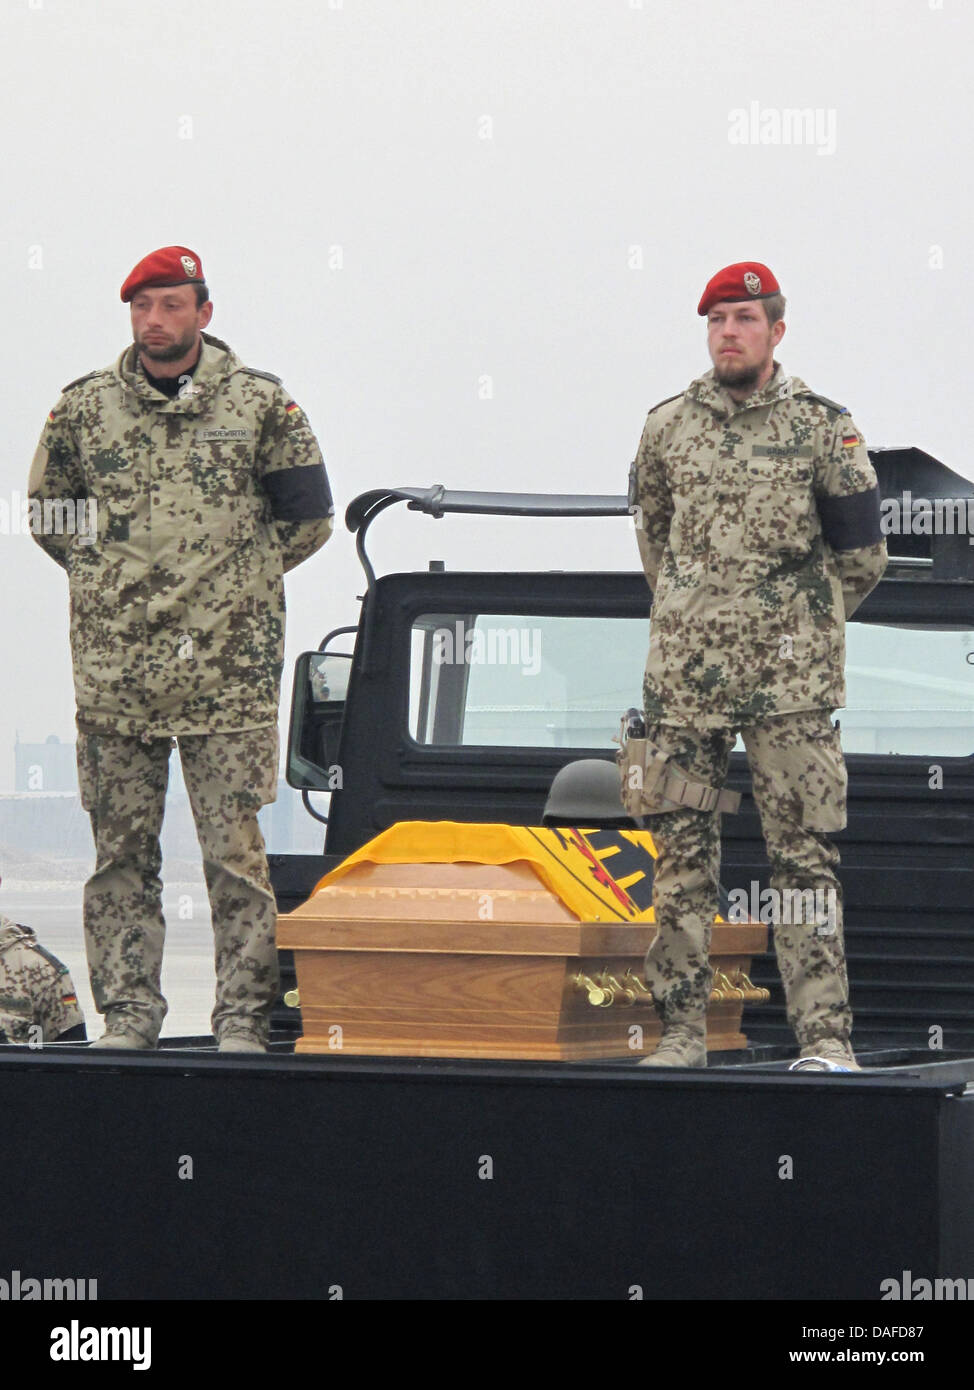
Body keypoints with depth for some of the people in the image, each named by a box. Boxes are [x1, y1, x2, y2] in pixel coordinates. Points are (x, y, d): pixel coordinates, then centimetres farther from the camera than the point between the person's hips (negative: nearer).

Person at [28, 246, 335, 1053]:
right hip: (114, 667, 2)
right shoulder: (84, 408, 8)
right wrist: (103, 576, 12)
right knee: (122, 850, 4)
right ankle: (127, 1011, 10)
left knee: (235, 850, -4)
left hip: (229, 671, -2)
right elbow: (48, 512, 20)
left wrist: (239, 580, 9)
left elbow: (308, 517, 11)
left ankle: (245, 1016, 1)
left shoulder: (260, 404, 3)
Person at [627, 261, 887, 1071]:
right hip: (684, 674, 3)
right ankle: (683, 1030, 8)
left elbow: (862, 555, 7)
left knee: (804, 854, -5)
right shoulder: (668, 428, 9)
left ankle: (825, 1034, -6)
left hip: (790, 681, -3)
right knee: (683, 854, 4)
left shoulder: (823, 429, 1)